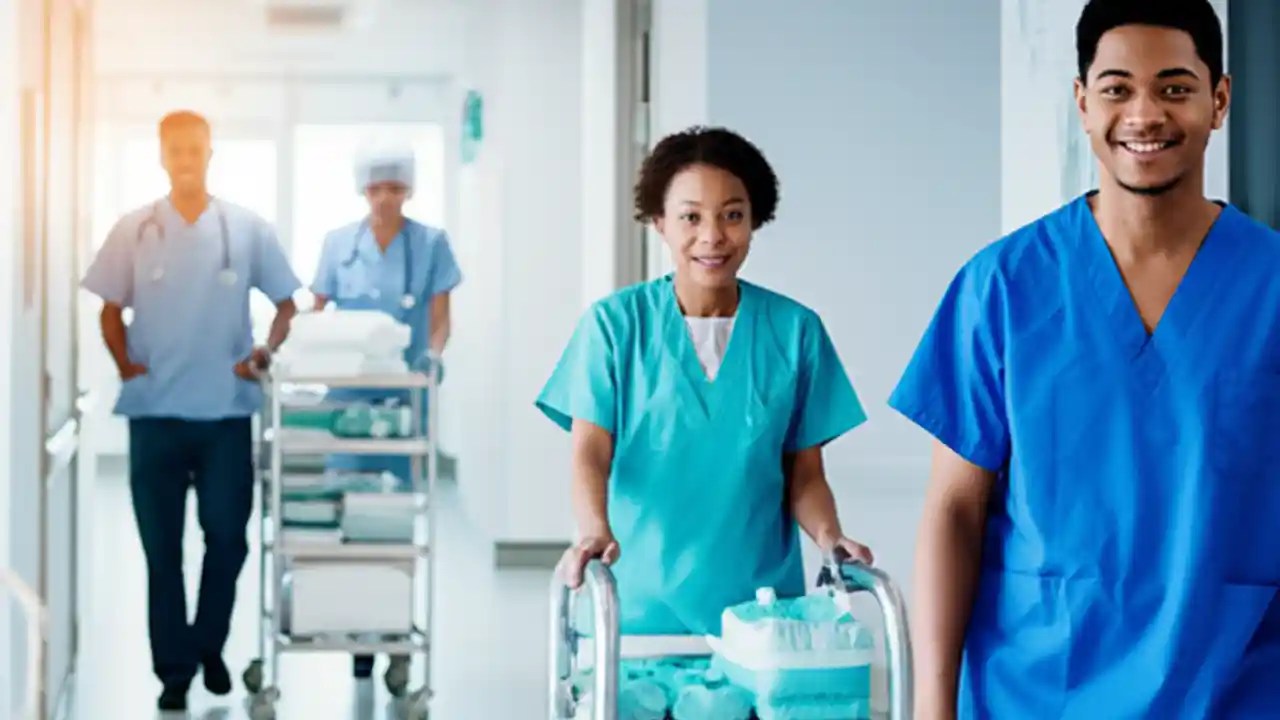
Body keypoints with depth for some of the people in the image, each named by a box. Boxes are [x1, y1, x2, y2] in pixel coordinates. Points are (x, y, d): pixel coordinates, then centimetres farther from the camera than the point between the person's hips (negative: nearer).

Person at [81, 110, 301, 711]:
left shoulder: (248, 228, 3)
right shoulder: (133, 230, 3)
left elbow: (286, 302, 8)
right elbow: (110, 310, 9)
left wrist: (266, 352, -8)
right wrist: (126, 366, -6)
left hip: (227, 412, 0)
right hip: (156, 413, 0)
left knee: (227, 538, 6)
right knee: (162, 547, 4)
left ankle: (210, 646, 27)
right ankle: (174, 666, 13)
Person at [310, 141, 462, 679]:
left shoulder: (431, 243, 1)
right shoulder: (338, 243, 6)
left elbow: (439, 318, -2)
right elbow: (317, 311, 9)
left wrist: (433, 354, -22)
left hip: (405, 392, -1)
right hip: (347, 390, 1)